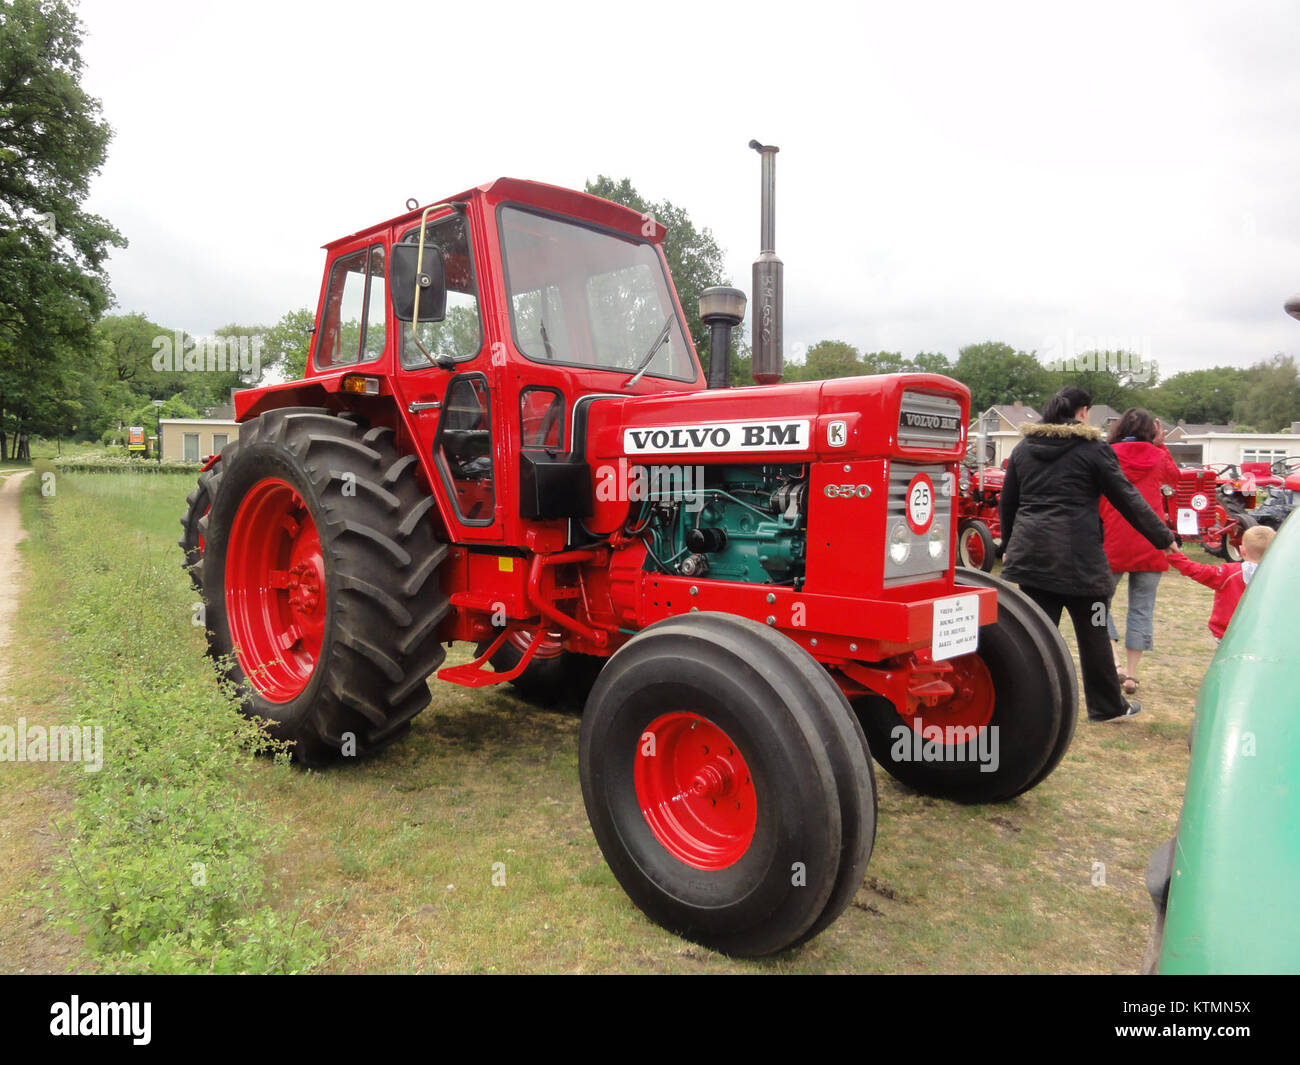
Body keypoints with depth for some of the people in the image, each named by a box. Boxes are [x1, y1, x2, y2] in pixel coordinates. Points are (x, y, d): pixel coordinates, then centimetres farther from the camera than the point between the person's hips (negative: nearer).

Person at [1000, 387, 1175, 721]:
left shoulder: (1023, 448, 10)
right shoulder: (1093, 448, -3)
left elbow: (1007, 502, 15)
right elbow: (1126, 498, -1)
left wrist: (1009, 544, 25)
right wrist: (1163, 537, 8)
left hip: (1030, 553, 4)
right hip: (1079, 556, -3)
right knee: (1093, 633, 12)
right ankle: (1108, 706, 27)